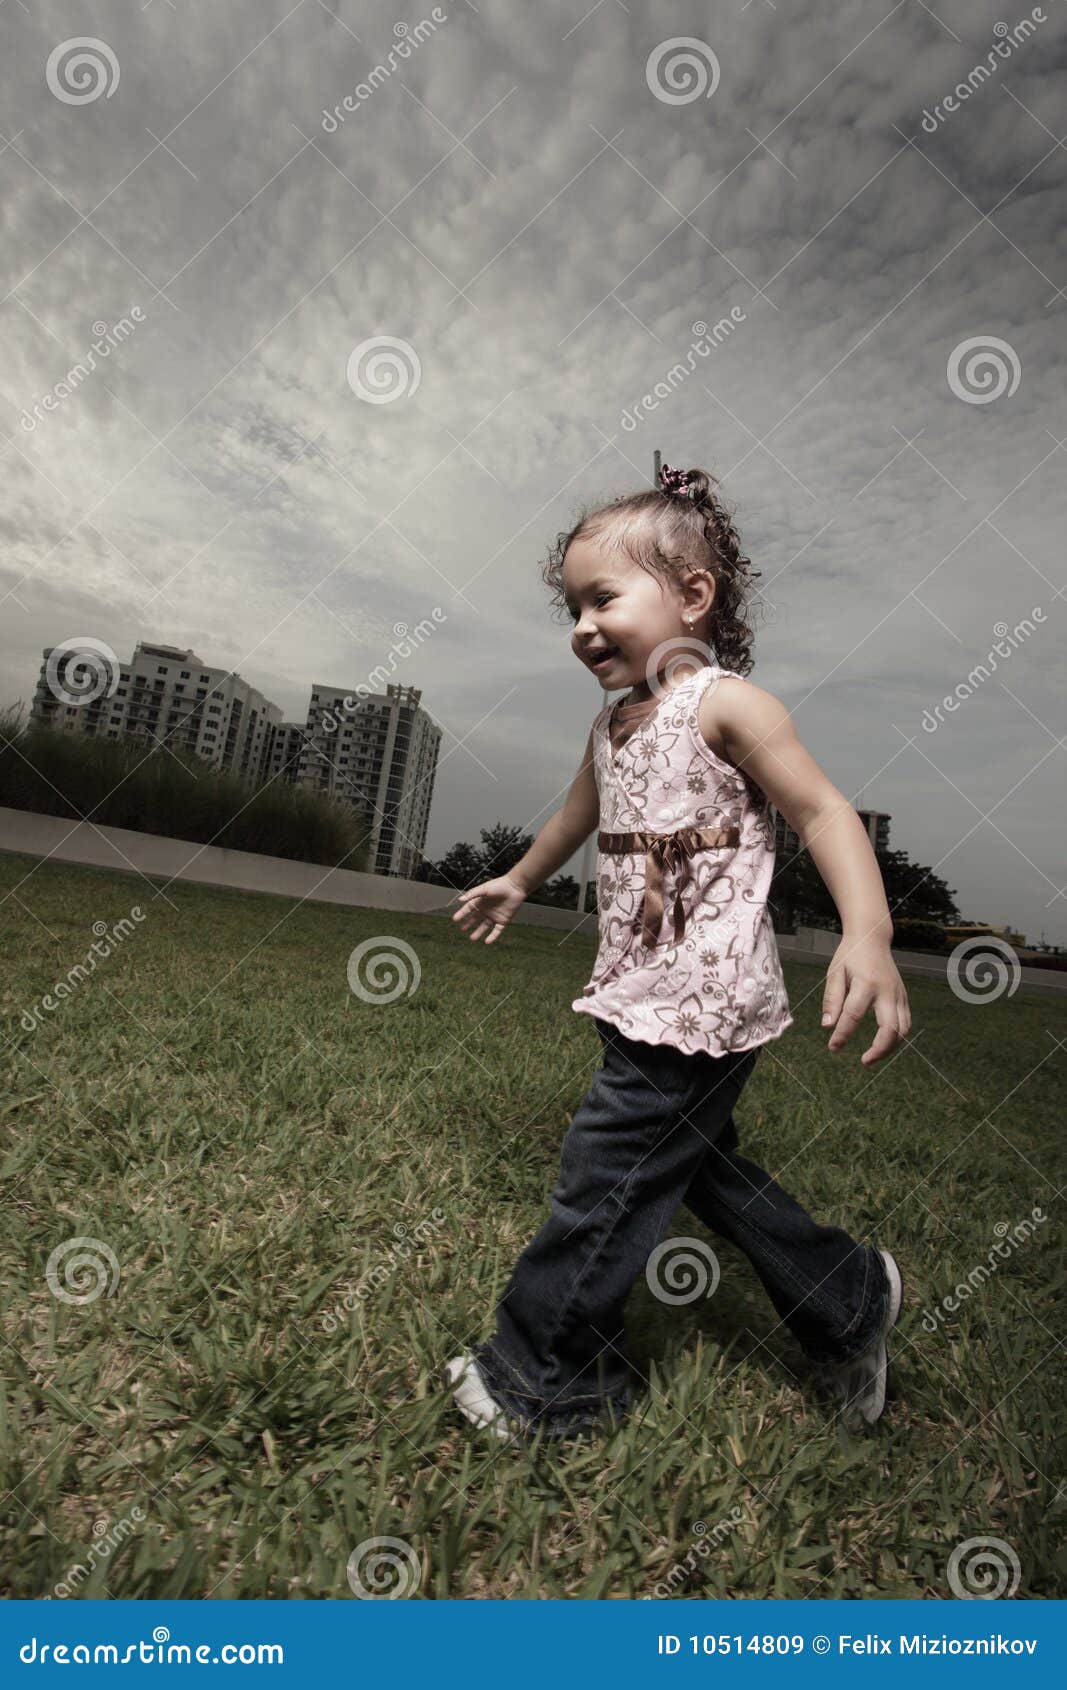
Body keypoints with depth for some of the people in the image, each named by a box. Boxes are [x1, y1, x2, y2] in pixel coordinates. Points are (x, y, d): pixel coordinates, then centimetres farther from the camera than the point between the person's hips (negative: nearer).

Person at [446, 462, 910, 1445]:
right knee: (695, 1167, 20)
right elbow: (580, 815, 26)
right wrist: (519, 882, 40)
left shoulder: (725, 704, -12)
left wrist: (867, 935, -33)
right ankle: (851, 1301, 40)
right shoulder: (612, 729, 11)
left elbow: (823, 812, -16)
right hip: (645, 997, 9)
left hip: (703, 1002, -9)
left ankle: (540, 1383, 22)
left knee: (605, 1179, -1)